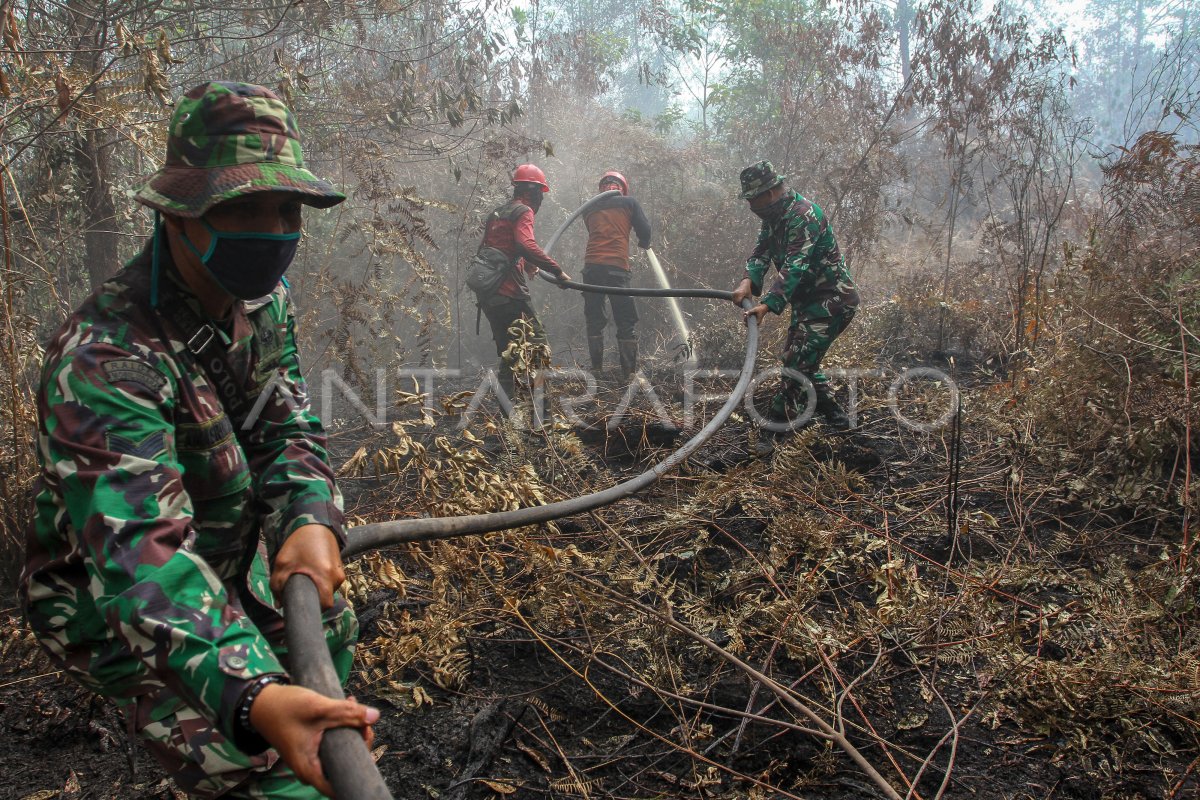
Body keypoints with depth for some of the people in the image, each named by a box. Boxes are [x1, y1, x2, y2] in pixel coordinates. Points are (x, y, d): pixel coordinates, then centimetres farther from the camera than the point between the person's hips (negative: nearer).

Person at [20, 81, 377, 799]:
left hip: (233, 559, 8)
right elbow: (137, 552, -46)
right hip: (120, 604, -8)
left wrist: (311, 519, -29)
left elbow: (288, 428, -6)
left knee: (329, 630, 28)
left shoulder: (266, 300, -9)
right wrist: (253, 697, -61)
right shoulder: (106, 356, -36)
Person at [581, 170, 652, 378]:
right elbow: (645, 230, 7)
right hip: (617, 266, -3)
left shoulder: (590, 208, 18)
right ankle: (629, 373, 2)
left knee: (594, 321, 13)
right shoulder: (629, 202, 9)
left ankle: (597, 369, 12)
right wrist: (644, 243, 27)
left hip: (591, 267, 3)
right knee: (626, 324, 3)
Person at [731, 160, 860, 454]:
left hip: (832, 300, -11)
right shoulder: (773, 216, 8)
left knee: (797, 364, -14)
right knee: (797, 361, 16)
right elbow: (761, 252, -1)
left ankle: (771, 433, -9)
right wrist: (748, 281, -22)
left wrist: (768, 304, -40)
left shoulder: (802, 213, -23)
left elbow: (796, 266, -32)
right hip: (808, 299, 11)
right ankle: (836, 418, 29)